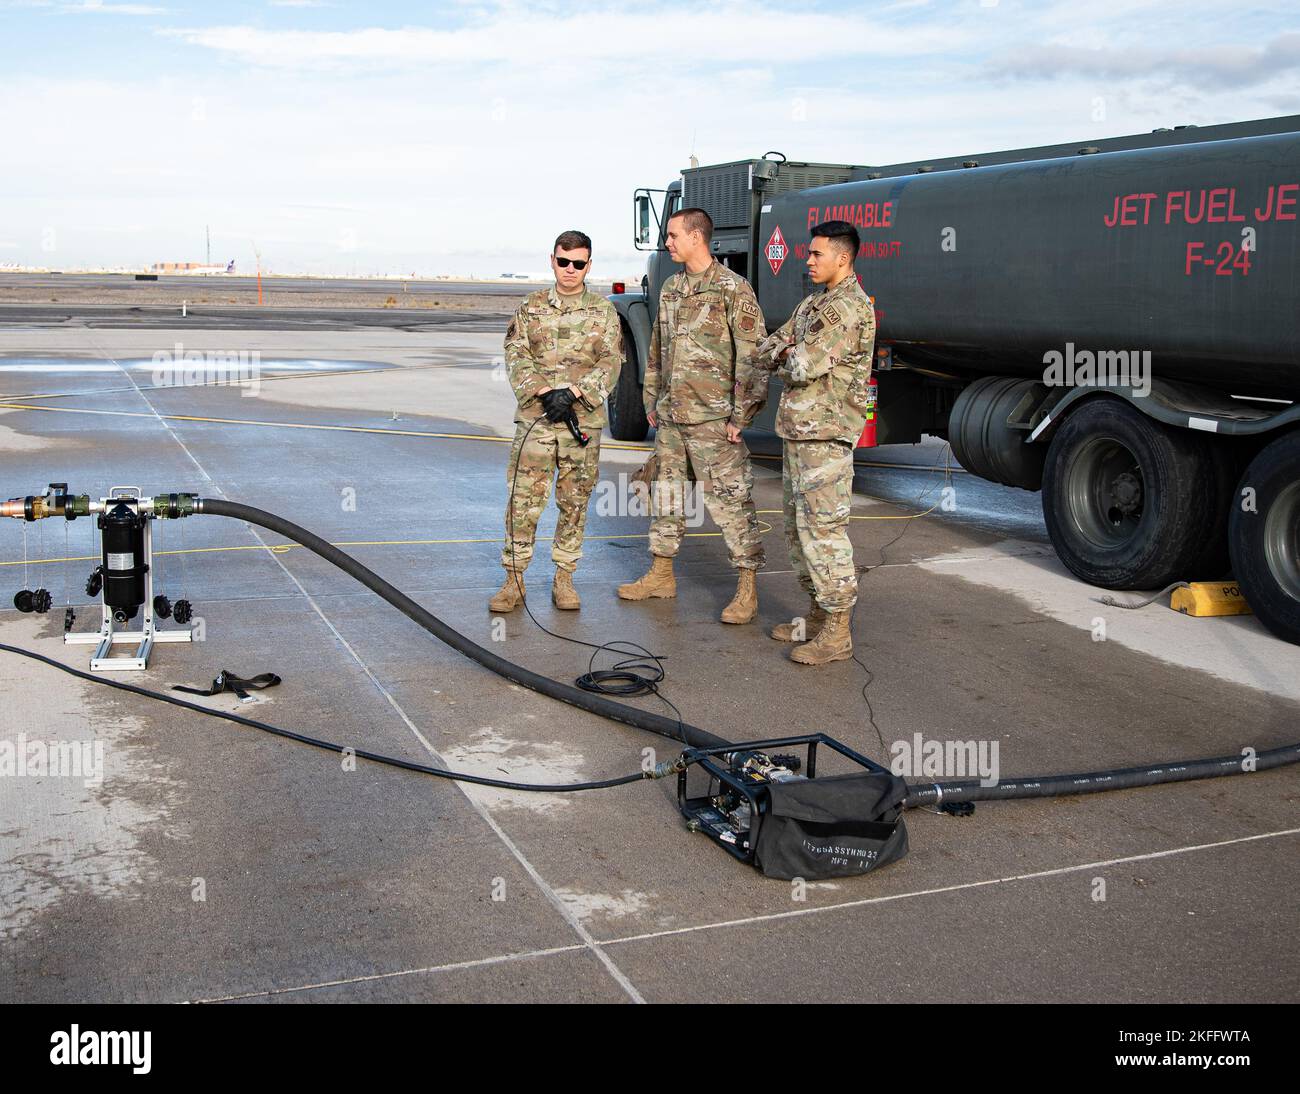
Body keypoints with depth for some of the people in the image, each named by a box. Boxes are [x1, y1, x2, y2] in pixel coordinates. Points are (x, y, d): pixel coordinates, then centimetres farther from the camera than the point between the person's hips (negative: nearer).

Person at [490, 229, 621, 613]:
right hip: (534, 419, 0)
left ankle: (564, 579, 18)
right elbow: (516, 356, 0)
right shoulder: (531, 306, 7)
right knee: (524, 500, -3)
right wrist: (544, 392, -15)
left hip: (583, 420, 0)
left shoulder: (604, 311, 5)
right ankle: (514, 580, 5)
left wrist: (573, 393, -17)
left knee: (574, 503, 7)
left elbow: (610, 364, -3)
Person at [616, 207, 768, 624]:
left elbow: (752, 357, -13)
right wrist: (652, 401, 19)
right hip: (670, 417, 8)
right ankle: (661, 574, 29)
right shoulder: (671, 288, 13)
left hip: (712, 419, -8)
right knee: (666, 493, 16)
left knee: (729, 500, -4)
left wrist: (740, 416, -16)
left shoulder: (733, 289, -10)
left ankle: (747, 589, 3)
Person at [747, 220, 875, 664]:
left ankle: (837, 633, -3)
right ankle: (818, 616, 26)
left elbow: (803, 366, -22)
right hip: (797, 428, 11)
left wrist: (788, 360, 0)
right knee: (798, 526, 15)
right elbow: (767, 350, 17)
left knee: (823, 529, -9)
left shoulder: (850, 307, -15)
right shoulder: (813, 302, 18)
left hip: (825, 434, -11)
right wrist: (787, 352, -4)